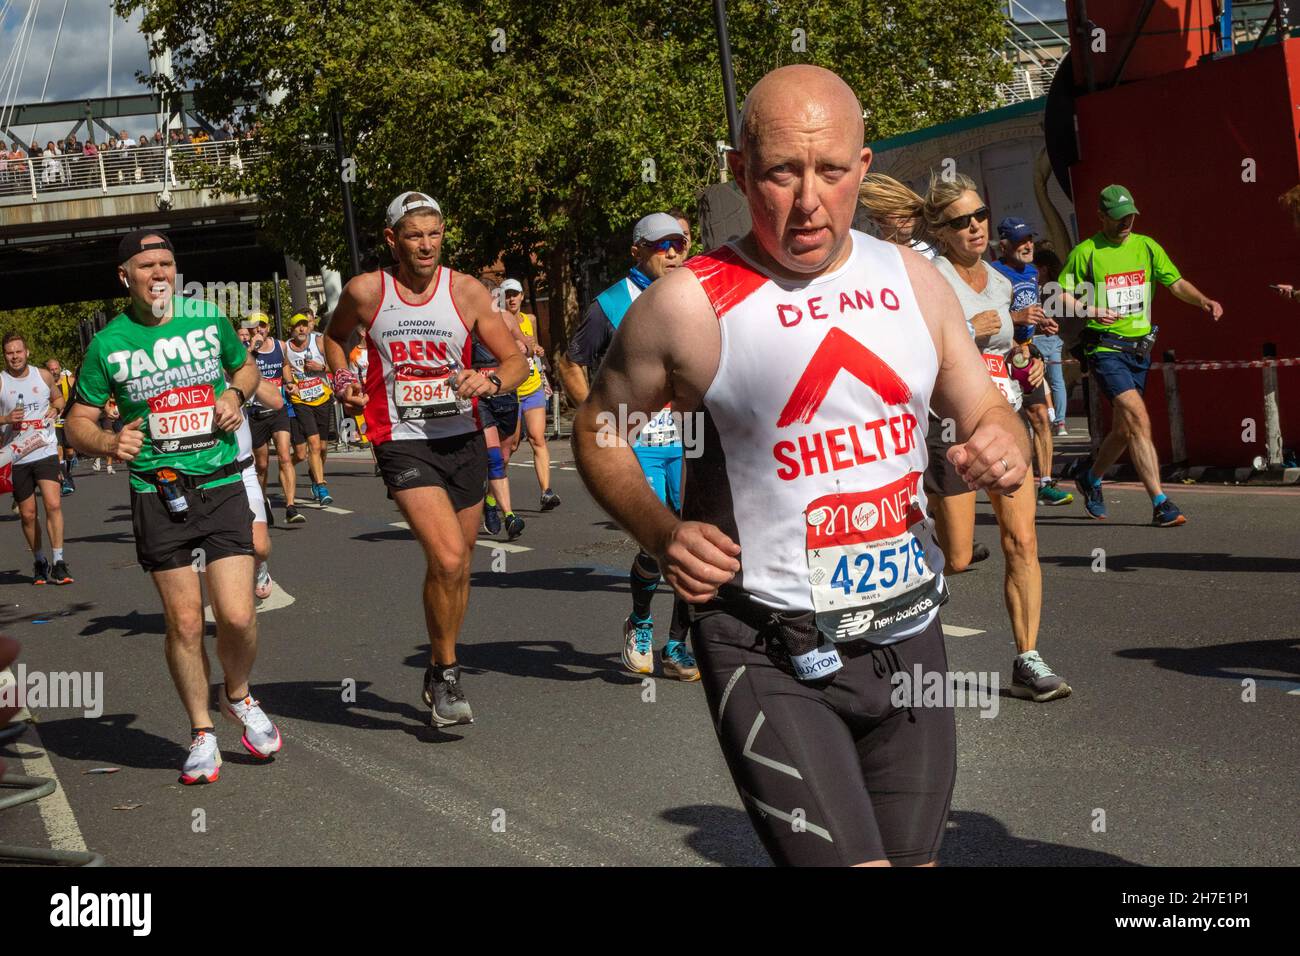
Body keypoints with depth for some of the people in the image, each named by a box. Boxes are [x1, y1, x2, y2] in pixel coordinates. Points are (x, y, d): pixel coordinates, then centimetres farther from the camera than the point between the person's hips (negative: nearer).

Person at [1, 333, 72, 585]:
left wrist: (56, 408, 1)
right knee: (28, 515, 6)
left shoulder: (43, 375, 5)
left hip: (45, 452, 0)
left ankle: (58, 562, -10)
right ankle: (39, 562, 22)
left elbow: (58, 398, 22)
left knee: (53, 505, -14)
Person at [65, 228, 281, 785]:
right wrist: (108, 442, -15)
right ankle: (202, 733, 19)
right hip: (158, 495, -1)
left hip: (222, 487, 1)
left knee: (237, 617, -7)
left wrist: (236, 393, 1)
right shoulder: (108, 345, 0)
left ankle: (238, 697, 23)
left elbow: (247, 366, 23)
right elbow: (78, 421, 7)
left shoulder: (209, 320, 4)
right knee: (184, 621, 2)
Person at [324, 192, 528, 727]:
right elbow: (335, 336, 20)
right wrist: (343, 382, 3)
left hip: (463, 441, 3)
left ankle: (439, 675, 34)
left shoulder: (467, 291, -1)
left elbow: (516, 361, 2)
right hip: (403, 442, -3)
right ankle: (445, 673, -2)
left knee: (458, 567, 13)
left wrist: (490, 380, -18)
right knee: (447, 558, -21)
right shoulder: (365, 292, -2)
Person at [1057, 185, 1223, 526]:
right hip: (1105, 348, -6)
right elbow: (1063, 296, -2)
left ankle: (1091, 476, 39)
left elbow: (1176, 283, 9)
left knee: (1125, 429, 12)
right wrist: (1092, 311, -19)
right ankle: (1160, 504, -19)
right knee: (1139, 419, -19)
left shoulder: (1147, 247, 10)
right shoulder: (1085, 252, -4)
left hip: (1140, 347, 6)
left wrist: (1203, 301, -9)